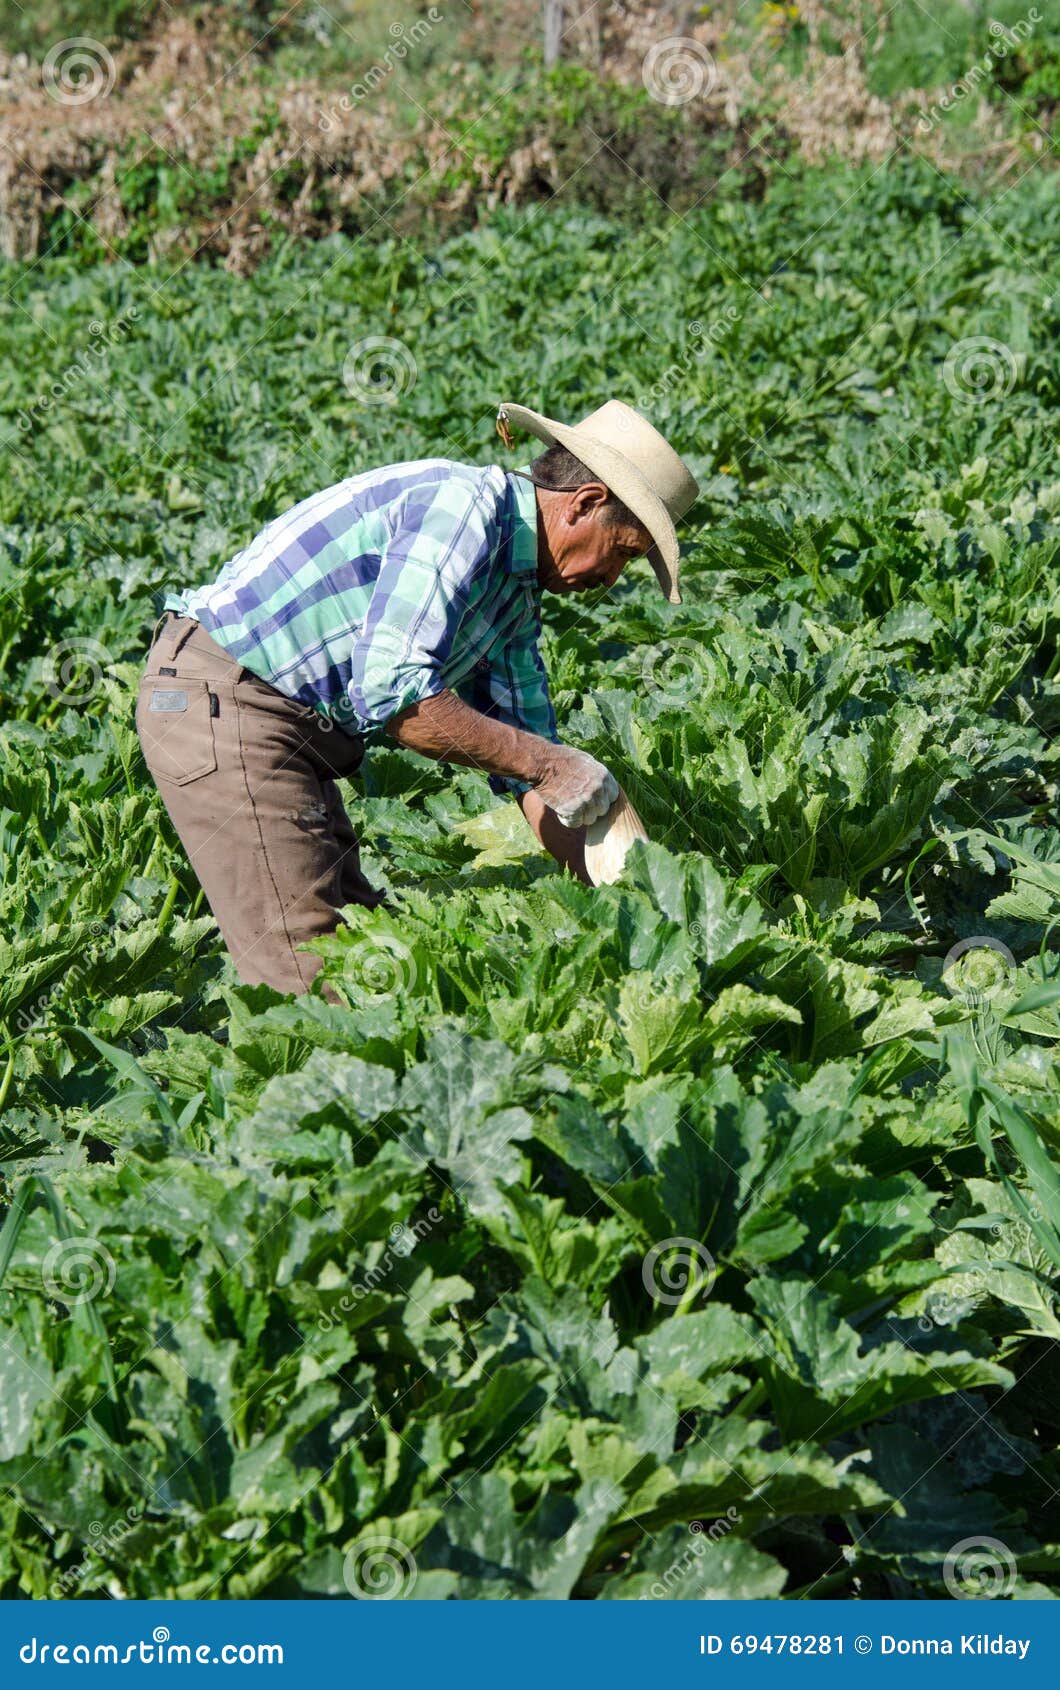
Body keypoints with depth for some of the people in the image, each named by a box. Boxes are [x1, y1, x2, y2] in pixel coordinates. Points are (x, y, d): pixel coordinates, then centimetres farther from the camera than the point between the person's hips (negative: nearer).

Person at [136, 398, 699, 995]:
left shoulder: (516, 590, 14)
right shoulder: (462, 504, -17)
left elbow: (531, 779, 17)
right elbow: (391, 692, -28)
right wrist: (542, 761, -20)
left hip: (293, 727, 11)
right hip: (224, 702, -11)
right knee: (310, 988, -12)